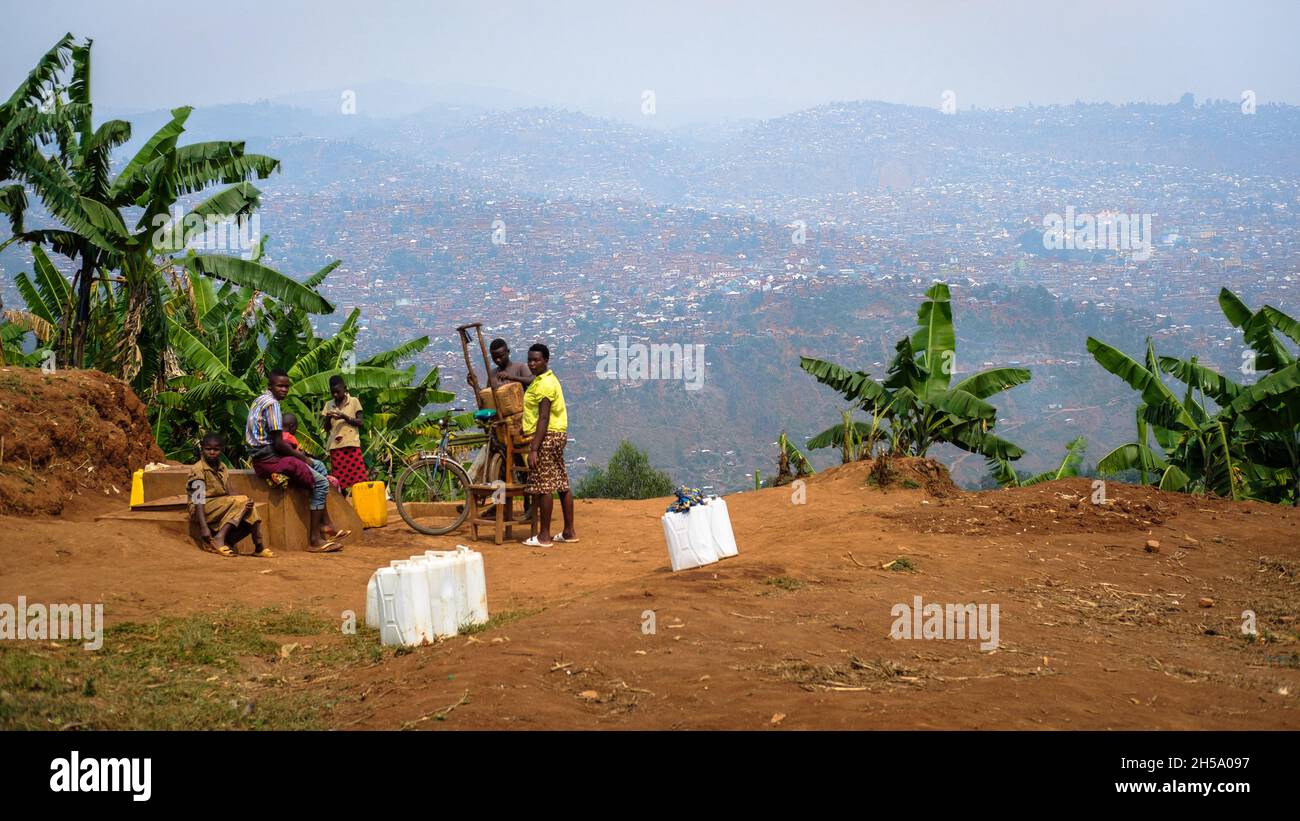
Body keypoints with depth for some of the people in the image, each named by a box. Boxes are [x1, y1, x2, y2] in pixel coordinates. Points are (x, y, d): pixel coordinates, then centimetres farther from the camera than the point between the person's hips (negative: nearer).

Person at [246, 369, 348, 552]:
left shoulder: (259, 401, 16)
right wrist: (299, 455, -4)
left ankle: (326, 527, 15)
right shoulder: (272, 404, -16)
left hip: (260, 458, 11)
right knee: (321, 483, -9)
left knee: (315, 475, 21)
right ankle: (314, 539, -11)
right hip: (270, 460, -11)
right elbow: (278, 443, -20)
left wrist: (295, 452, 14)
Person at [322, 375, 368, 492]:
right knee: (339, 480, -1)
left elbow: (361, 422, 0)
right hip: (335, 447, 3)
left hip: (352, 445, -3)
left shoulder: (354, 401, 6)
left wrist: (345, 417, -13)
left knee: (359, 477, -11)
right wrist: (327, 419, -6)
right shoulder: (329, 405, 14)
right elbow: (326, 428, 14)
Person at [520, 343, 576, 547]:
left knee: (543, 486, -7)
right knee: (562, 484, 12)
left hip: (547, 437, -11)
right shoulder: (544, 380, 17)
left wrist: (534, 449, -23)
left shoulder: (544, 384, -16)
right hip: (557, 435, 11)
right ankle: (569, 532, 16)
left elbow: (544, 418, -21)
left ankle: (544, 536, -4)